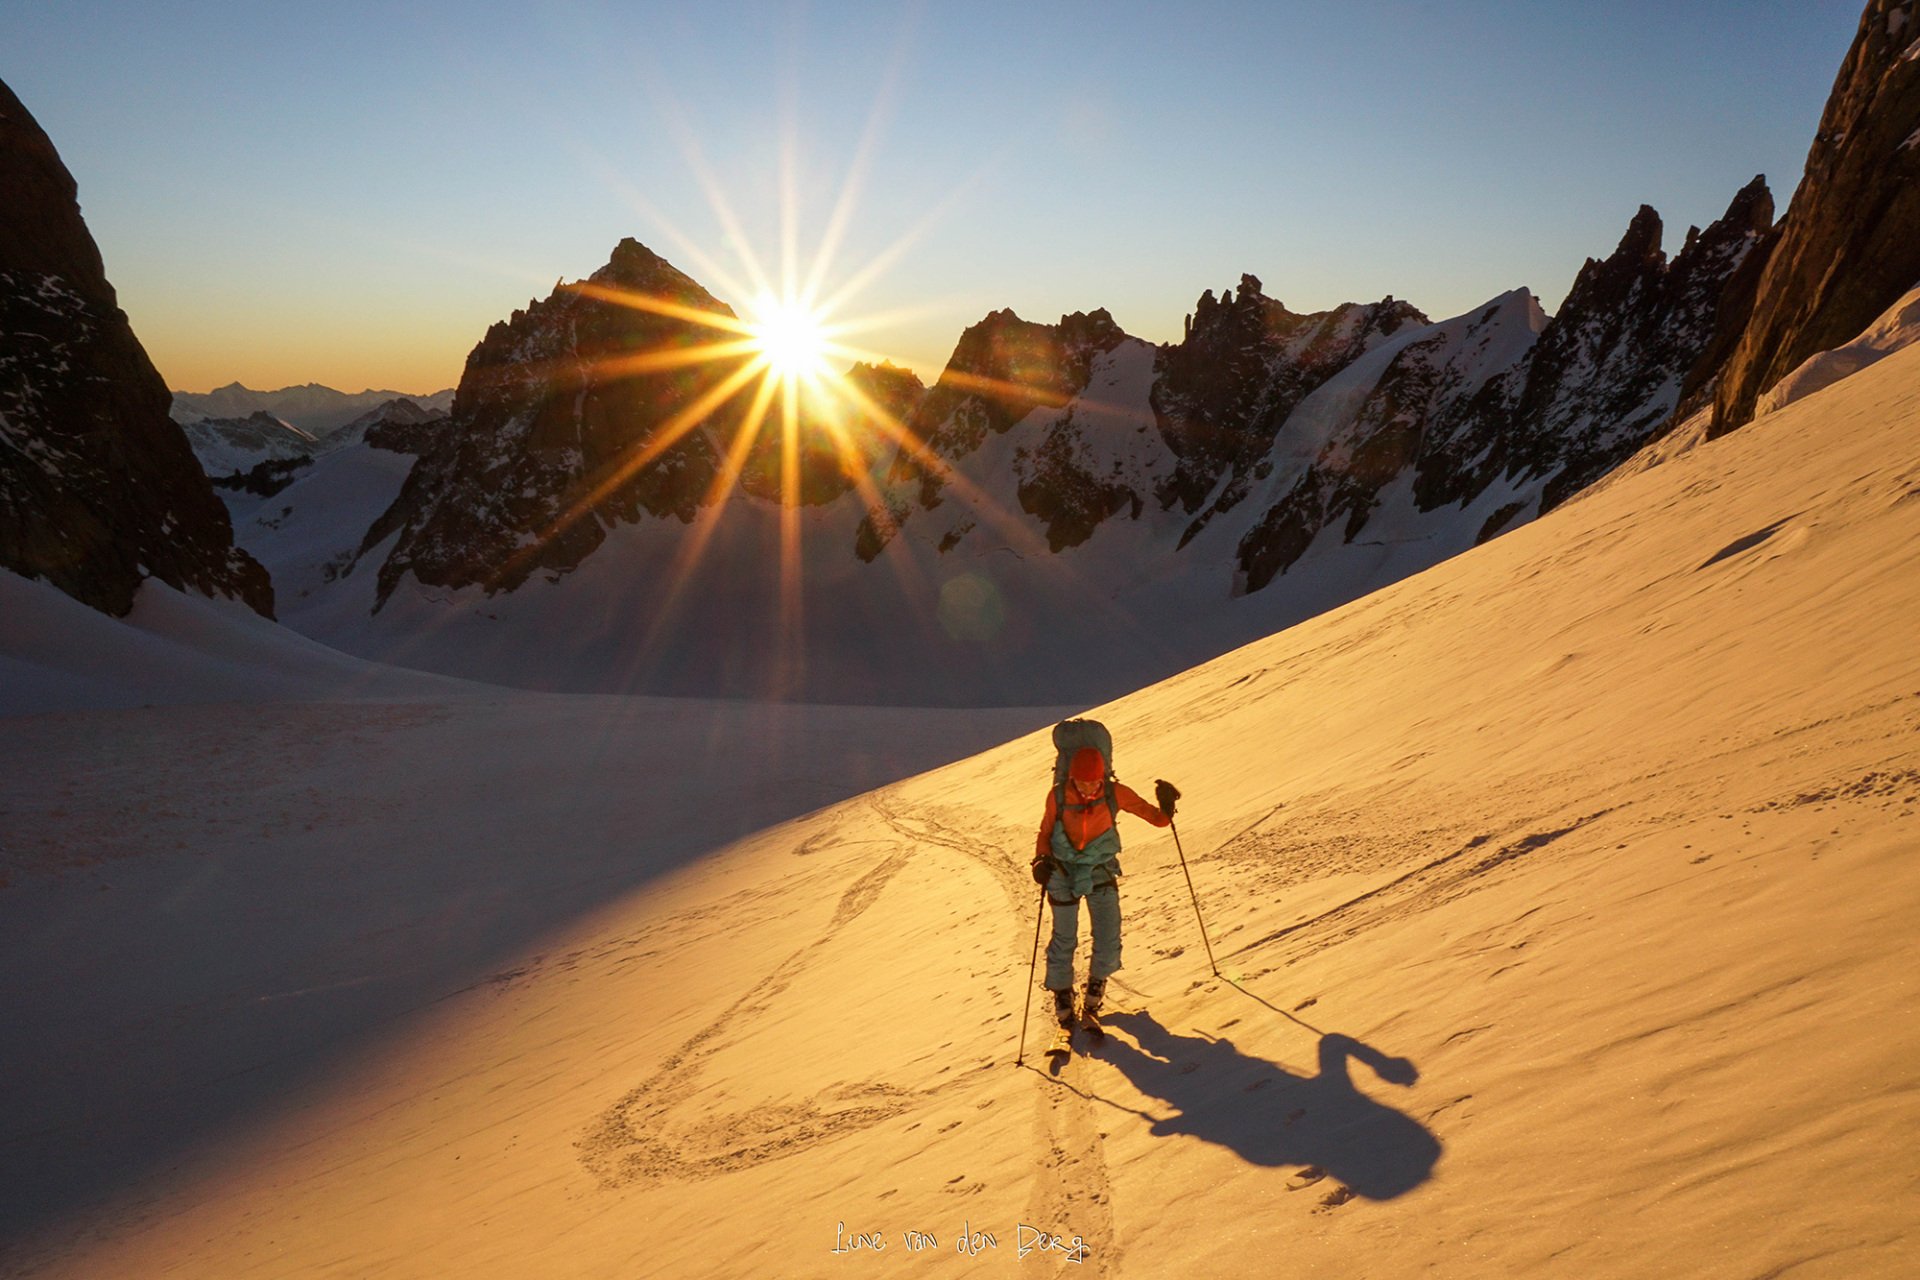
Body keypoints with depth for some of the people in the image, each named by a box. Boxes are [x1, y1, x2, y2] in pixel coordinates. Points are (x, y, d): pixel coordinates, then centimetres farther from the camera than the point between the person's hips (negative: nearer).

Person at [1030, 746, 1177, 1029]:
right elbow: (1045, 833, -1)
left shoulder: (1115, 793, -16)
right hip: (1063, 875, -1)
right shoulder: (1058, 797, -16)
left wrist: (1166, 806, -32)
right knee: (1064, 941, 6)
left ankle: (1096, 984, 27)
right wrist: (1042, 859, -18)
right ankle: (1062, 997, 29)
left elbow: (1157, 818, -11)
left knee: (1109, 945, -2)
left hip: (1101, 873, 1)